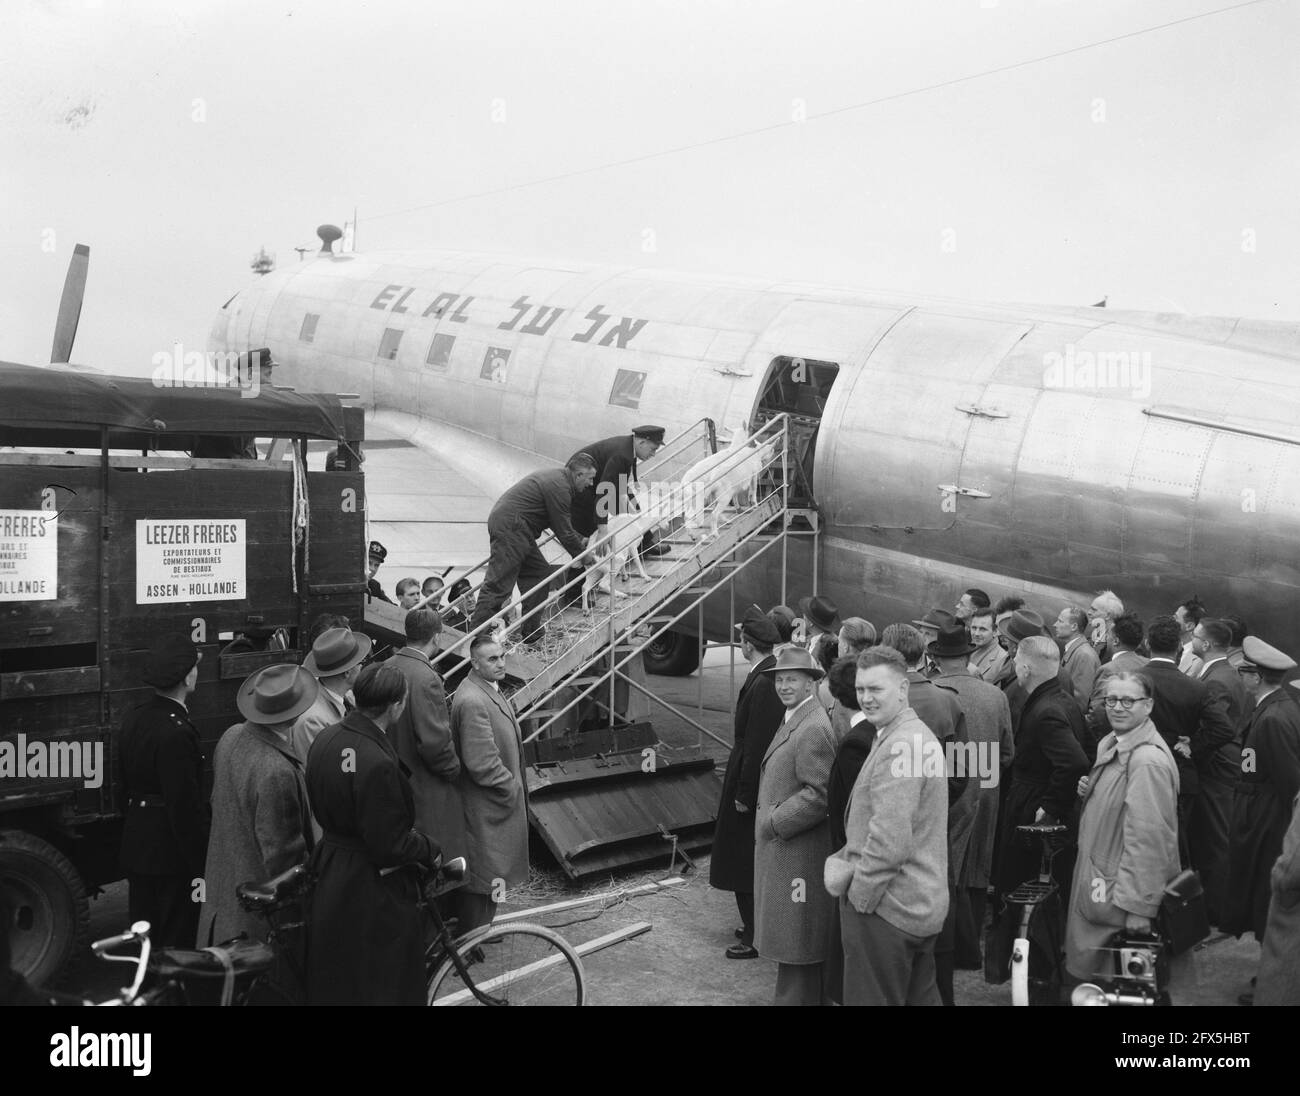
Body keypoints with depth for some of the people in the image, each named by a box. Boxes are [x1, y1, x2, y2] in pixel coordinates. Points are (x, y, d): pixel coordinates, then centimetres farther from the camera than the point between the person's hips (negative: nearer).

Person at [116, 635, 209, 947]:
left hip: (136, 848, 9)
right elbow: (185, 807, -23)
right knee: (177, 944, 3)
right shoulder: (177, 733, -24)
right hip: (172, 856, -9)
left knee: (143, 937, 19)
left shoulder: (134, 720, 5)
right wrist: (200, 868, -17)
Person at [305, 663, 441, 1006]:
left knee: (332, 983, 23)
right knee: (385, 987, 10)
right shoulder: (378, 762, -29)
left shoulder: (325, 739, -2)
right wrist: (430, 849, -6)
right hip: (374, 892, -8)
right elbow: (389, 846, -25)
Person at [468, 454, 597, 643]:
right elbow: (563, 531, -11)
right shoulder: (559, 487, -15)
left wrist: (580, 541, 25)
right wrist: (581, 554, 3)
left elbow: (560, 523, 30)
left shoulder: (557, 478, 19)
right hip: (510, 527, -11)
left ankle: (531, 632, 17)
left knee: (539, 573, 14)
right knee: (498, 584, -12)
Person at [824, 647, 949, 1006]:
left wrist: (858, 893, -14)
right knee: (920, 997, 20)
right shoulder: (920, 734, 12)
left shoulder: (898, 746, -21)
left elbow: (891, 839, -27)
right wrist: (841, 860, 3)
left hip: (886, 909, -10)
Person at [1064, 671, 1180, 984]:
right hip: (1097, 879, 9)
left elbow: (1149, 837, -24)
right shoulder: (1110, 744, 8)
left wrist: (1139, 907, -22)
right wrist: (1089, 791, 0)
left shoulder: (1148, 761, -22)